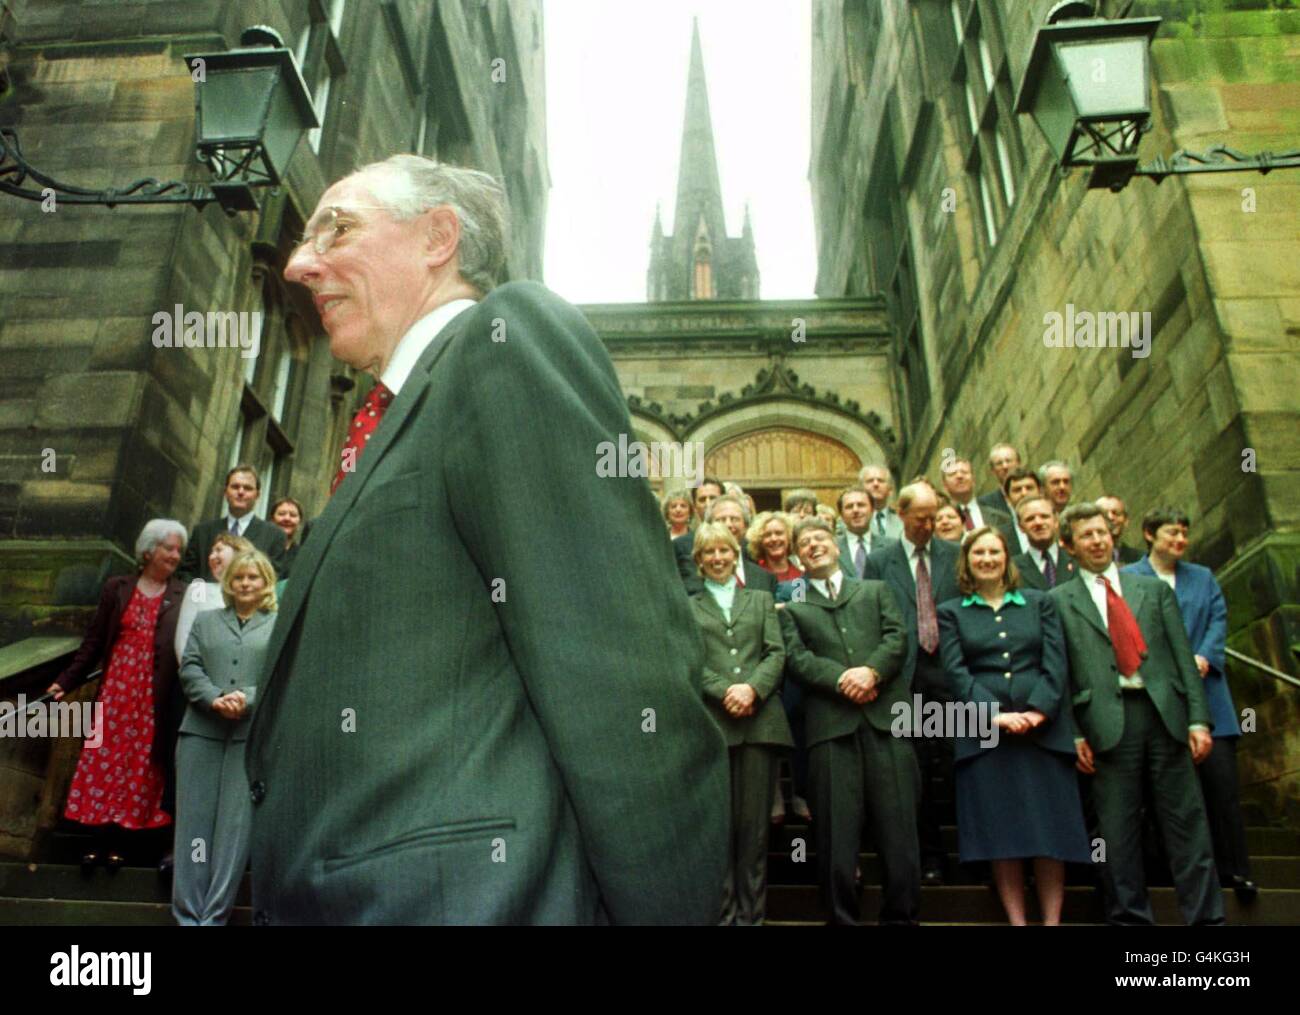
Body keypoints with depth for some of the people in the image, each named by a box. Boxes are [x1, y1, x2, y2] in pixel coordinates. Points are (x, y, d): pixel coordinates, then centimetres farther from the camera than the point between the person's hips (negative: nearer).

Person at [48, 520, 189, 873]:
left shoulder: (184, 597, 0)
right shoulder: (117, 588, 5)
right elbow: (94, 640, 7)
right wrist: (66, 681, 4)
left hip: (154, 696, -1)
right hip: (116, 688, 1)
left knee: (141, 764, 4)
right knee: (106, 759, 4)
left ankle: (123, 840, 15)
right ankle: (101, 838, 14)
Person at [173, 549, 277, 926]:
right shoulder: (206, 621, 20)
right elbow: (189, 668, 8)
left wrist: (247, 699, -16)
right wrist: (214, 699, -10)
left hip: (254, 734, -2)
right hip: (201, 730, 3)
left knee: (236, 824, -2)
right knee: (195, 820, 2)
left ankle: (214, 916, 4)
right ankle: (187, 915, 9)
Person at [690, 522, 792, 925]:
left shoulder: (761, 600, 20)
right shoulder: (687, 608, 15)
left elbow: (777, 653, 7)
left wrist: (752, 688, -11)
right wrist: (725, 691, -14)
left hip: (760, 718, 1)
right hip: (712, 721, -1)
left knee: (755, 822, 3)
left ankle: (752, 913, 11)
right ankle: (724, 912, 10)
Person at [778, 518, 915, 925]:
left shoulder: (876, 591, 22)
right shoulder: (793, 608, 18)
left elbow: (897, 637, 7)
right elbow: (797, 658, 3)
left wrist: (871, 671, -11)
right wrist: (842, 678, -13)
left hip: (886, 717, 1)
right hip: (831, 724, 0)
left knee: (898, 826, 1)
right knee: (837, 830, 1)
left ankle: (901, 914, 13)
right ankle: (842, 915, 11)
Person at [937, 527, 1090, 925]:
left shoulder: (1039, 602, 13)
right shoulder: (951, 612, 9)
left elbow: (1055, 663, 4)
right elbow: (955, 672, -1)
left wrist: (1038, 711, -11)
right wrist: (995, 714, -14)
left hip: (1044, 727, 1)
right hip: (984, 732, -1)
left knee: (1050, 829, 1)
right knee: (1001, 832, 0)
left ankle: (1052, 920, 9)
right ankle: (1016, 920, 8)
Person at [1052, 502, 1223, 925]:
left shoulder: (1154, 589, 14)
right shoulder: (1059, 600, 6)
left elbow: (1183, 657, 10)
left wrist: (1198, 718, 2)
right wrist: (1075, 734, -5)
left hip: (1165, 713, 2)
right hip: (1108, 720, -2)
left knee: (1187, 823, 6)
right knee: (1117, 830, 4)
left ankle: (1206, 916, 15)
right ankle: (1129, 915, 15)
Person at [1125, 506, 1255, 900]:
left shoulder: (1203, 577, 17)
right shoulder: (1127, 578, 3)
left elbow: (1219, 621, 7)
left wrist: (1203, 659, -10)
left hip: (1204, 688, 3)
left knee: (1221, 777, -2)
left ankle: (1234, 869, 7)